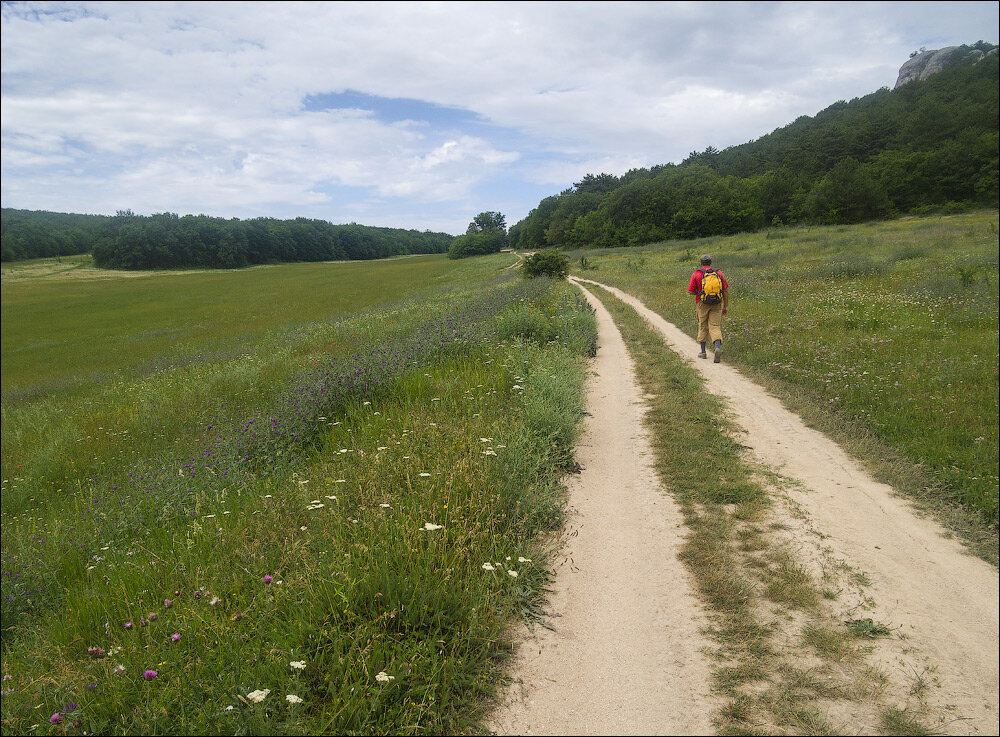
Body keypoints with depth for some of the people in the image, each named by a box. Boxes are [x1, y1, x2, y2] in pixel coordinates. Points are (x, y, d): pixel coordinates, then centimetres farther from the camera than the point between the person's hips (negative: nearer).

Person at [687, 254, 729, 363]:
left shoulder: (696, 274, -2)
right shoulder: (718, 273, 5)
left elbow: (691, 291, -5)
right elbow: (726, 290, 4)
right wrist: (726, 306, 8)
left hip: (702, 304, -1)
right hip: (717, 304, 1)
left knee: (703, 326, 13)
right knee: (715, 327, 0)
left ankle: (703, 352, 20)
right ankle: (718, 347, -25)